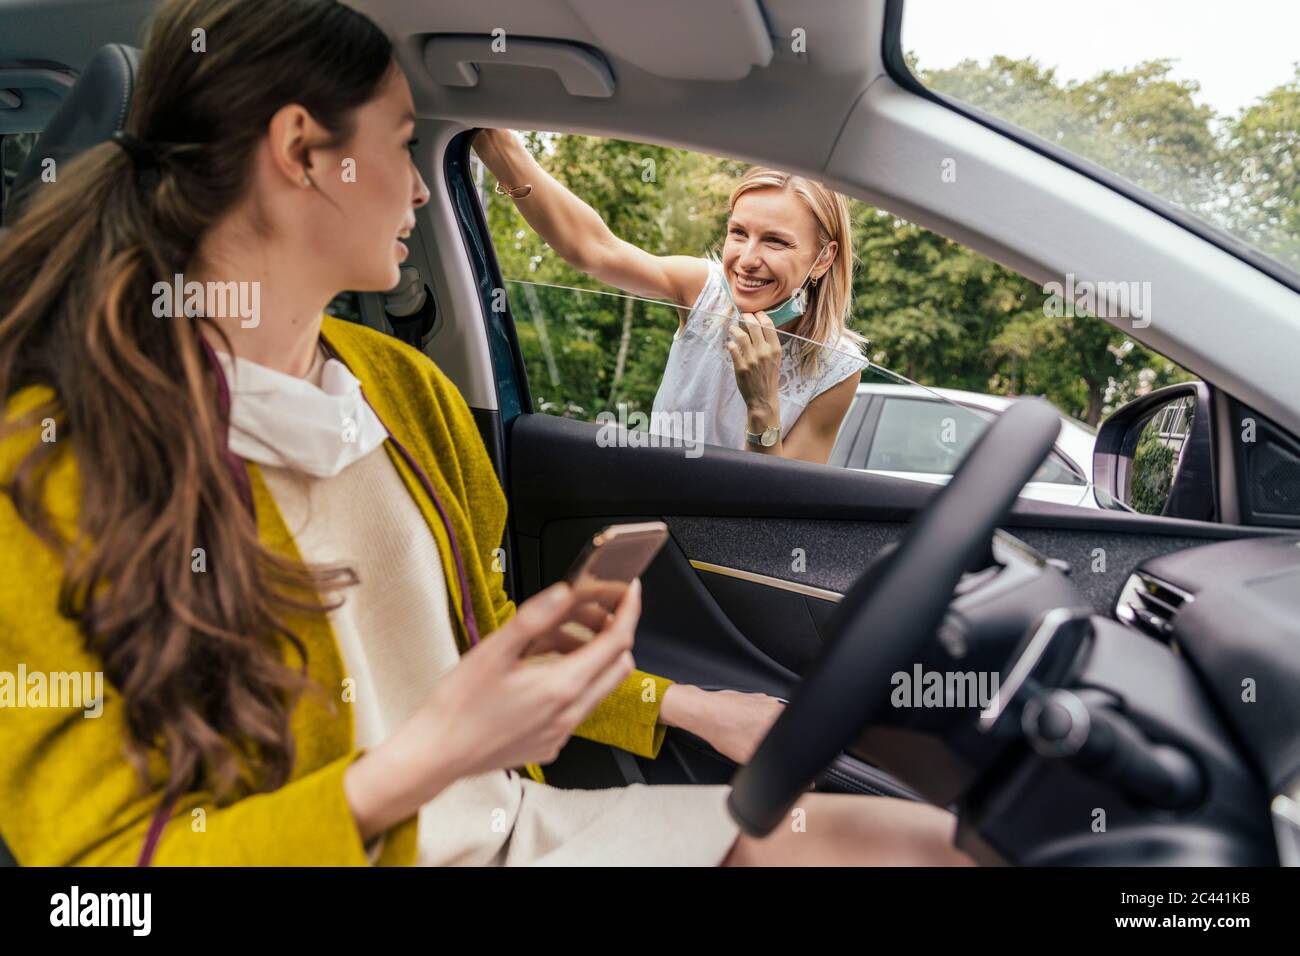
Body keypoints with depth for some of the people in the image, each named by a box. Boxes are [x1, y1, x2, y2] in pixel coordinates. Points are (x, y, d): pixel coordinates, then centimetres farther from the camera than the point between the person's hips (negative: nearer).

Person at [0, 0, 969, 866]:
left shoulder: (406, 386, 7)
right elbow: (98, 849, -14)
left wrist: (684, 707, 8)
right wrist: (423, 764, -27)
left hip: (517, 824, 7)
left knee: (925, 838, -6)